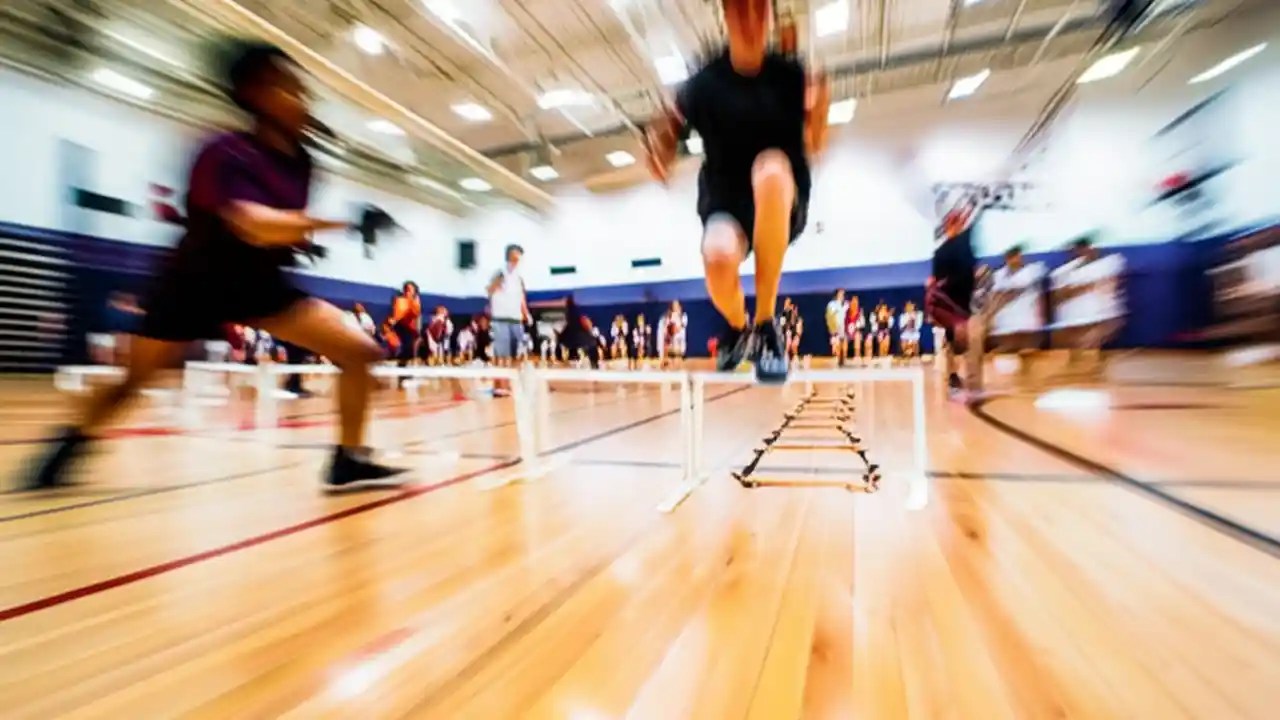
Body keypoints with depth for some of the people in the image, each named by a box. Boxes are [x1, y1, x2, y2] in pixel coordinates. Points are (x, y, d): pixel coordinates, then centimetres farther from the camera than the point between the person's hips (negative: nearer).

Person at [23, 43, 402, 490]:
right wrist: (334, 222, -44)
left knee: (359, 351, -14)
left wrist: (300, 240, 0)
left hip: (261, 283, 4)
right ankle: (70, 443, 45)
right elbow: (254, 226, -39)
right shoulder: (226, 154, -20)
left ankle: (348, 461, -6)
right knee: (133, 381, 12)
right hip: (198, 280, -4)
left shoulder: (299, 162, -1)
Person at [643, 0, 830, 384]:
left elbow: (814, 144, 1)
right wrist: (659, 147, -17)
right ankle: (738, 329, 3)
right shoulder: (704, 84, 2)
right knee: (718, 256, -36)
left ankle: (766, 325, -27)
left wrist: (818, 114, -20)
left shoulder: (790, 76, 3)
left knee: (771, 166, -36)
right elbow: (667, 136, 6)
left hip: (780, 208, 0)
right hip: (725, 205, 0)